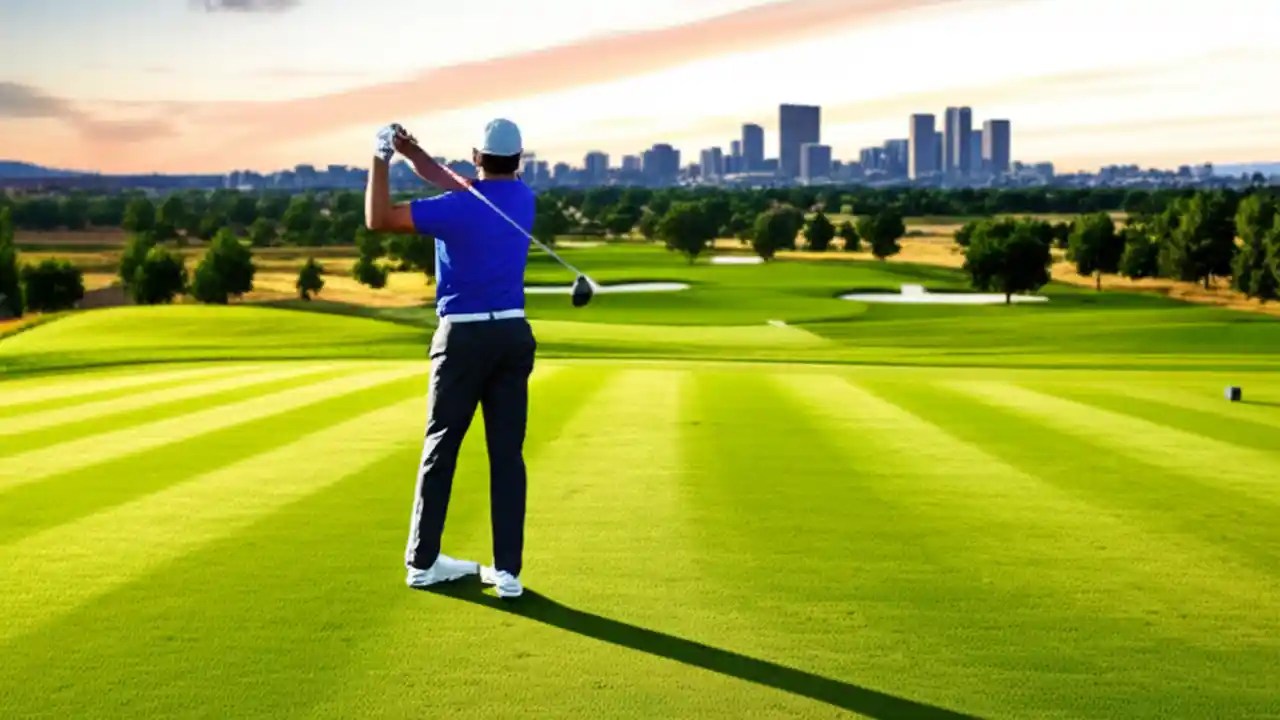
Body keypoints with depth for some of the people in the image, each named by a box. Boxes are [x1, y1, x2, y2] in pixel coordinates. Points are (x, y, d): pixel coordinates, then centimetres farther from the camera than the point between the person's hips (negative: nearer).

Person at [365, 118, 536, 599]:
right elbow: (462, 189, 16)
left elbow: (378, 219, -10)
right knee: (507, 453, 3)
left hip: (463, 338, -3)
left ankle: (423, 560, 14)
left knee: (441, 450, 9)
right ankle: (507, 570, 0)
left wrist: (381, 160, -4)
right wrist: (412, 153, 10)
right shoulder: (523, 199, 4)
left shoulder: (458, 210, -13)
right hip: (513, 334, 3)